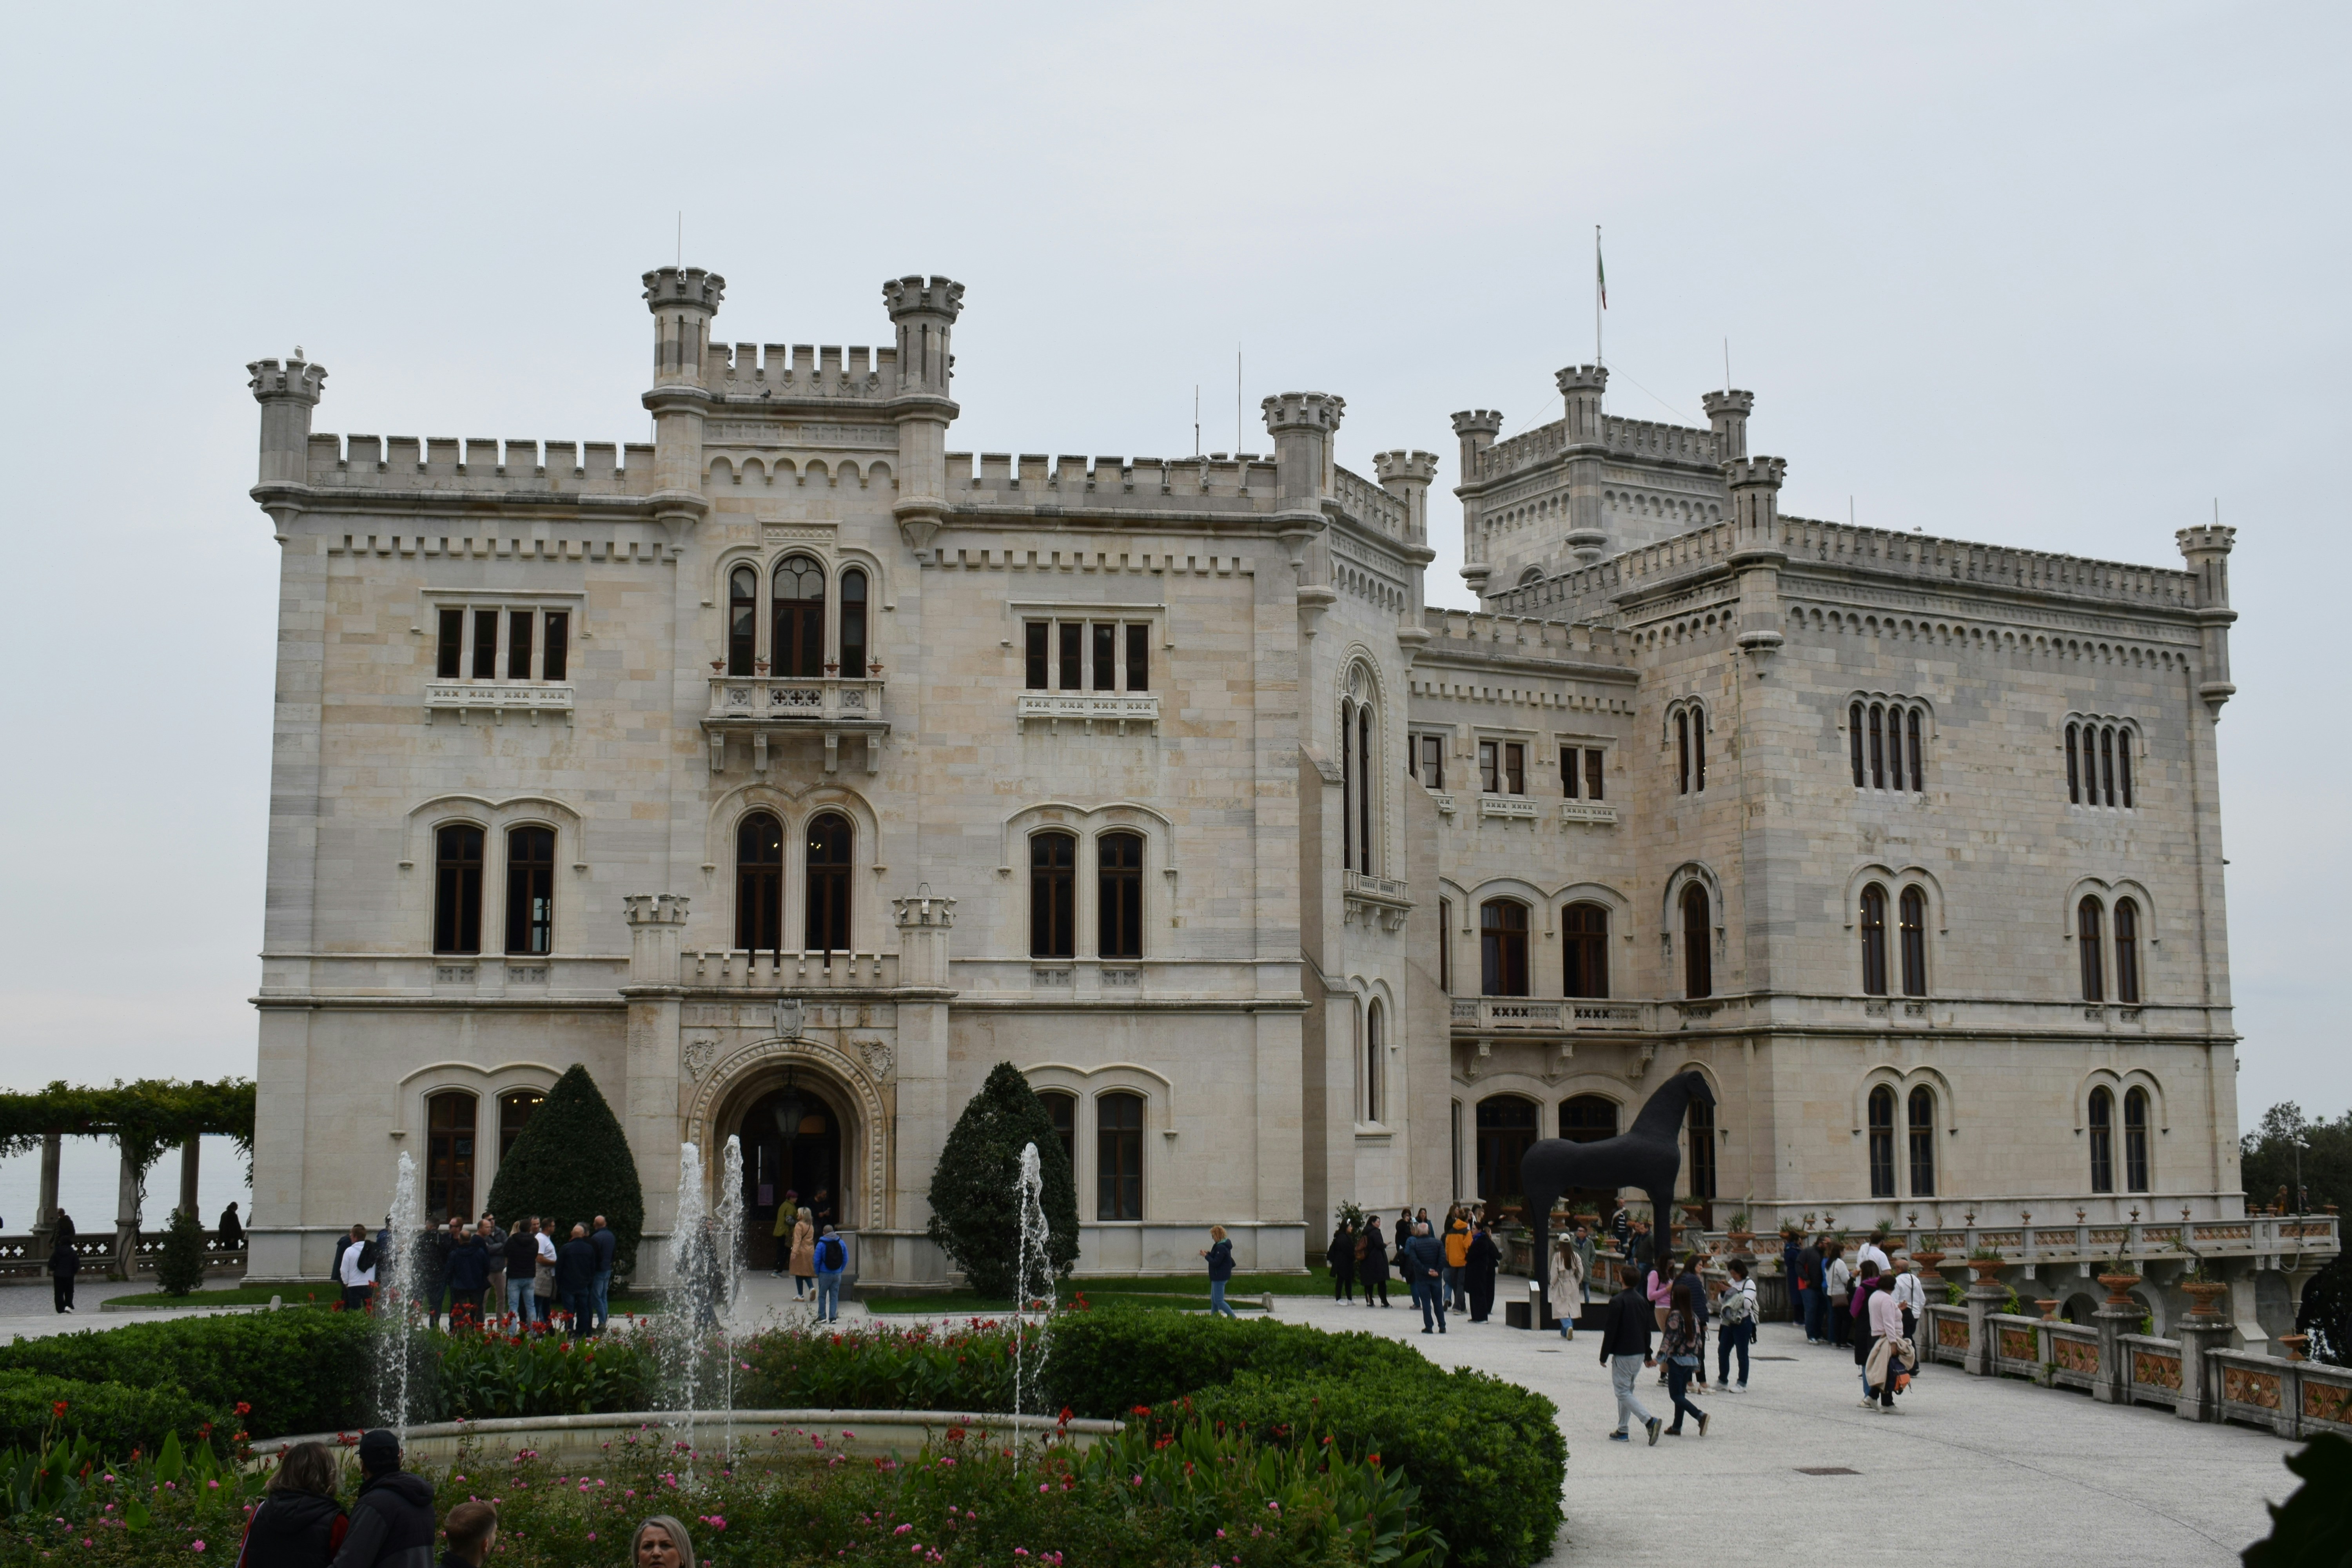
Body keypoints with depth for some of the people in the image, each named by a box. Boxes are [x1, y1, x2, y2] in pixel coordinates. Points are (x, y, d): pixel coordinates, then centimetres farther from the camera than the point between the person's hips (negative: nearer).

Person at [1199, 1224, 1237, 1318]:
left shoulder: (1221, 1248, -22)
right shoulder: (1224, 1246, 11)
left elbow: (1215, 1263, -24)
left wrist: (1206, 1256, -13)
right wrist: (1209, 1253, 6)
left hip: (1219, 1277, -11)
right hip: (1218, 1277, 11)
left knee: (1218, 1301, -7)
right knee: (1214, 1300, 16)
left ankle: (1233, 1317, -8)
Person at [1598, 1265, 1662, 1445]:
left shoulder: (1617, 1302, -15)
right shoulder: (1643, 1301, 8)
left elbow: (1610, 1331, -15)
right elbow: (1647, 1330, 15)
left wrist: (1604, 1356, -7)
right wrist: (1648, 1356, 22)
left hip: (1623, 1354, -8)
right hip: (1639, 1354, 8)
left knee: (1624, 1393, -4)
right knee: (1627, 1391, 17)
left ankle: (1650, 1421, -21)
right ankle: (1622, 1431, 18)